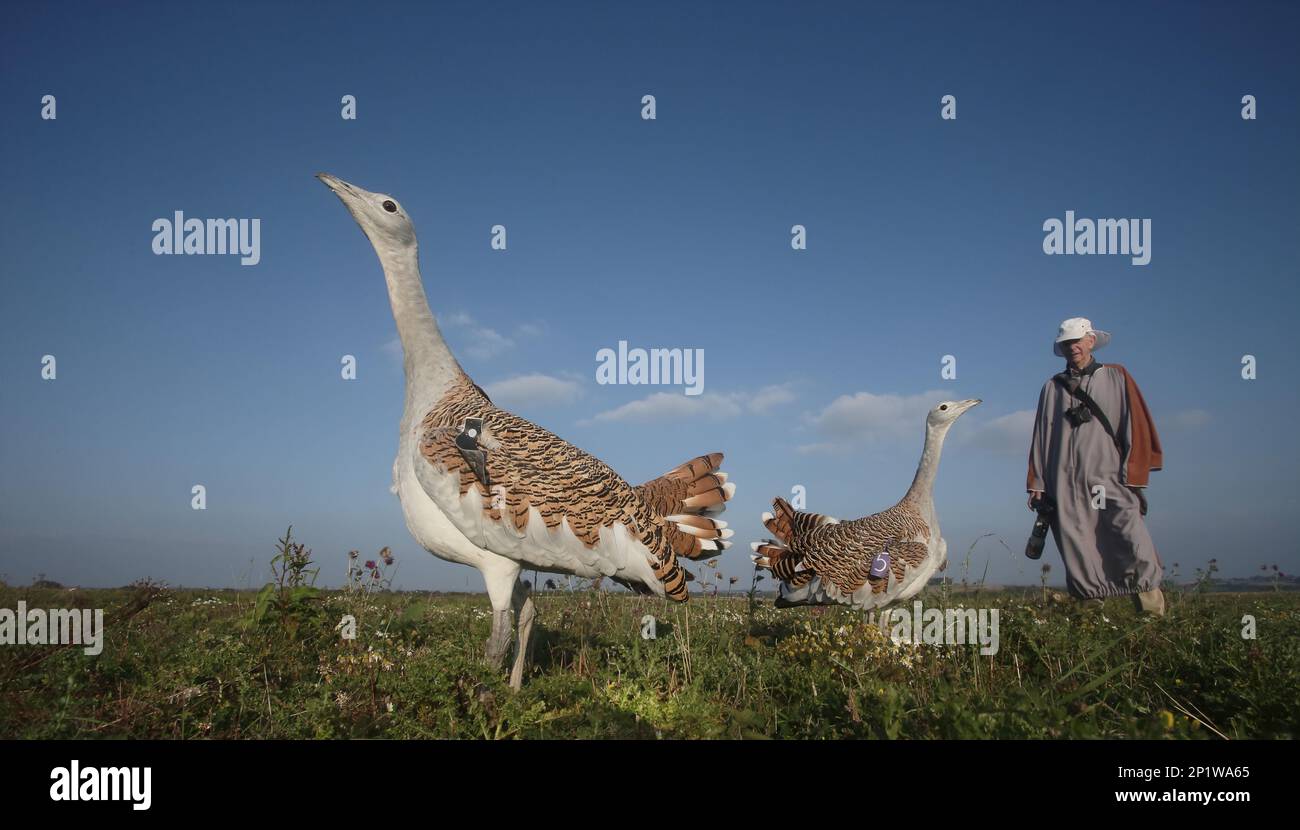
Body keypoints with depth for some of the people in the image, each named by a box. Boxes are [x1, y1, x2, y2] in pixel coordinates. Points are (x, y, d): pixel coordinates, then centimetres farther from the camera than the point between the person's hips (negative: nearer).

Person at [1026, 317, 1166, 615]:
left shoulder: (1116, 377, 11)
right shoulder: (1052, 388, 19)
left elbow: (1137, 429, 5)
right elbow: (1040, 438, 18)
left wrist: (1135, 479, -2)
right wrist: (1037, 484, 12)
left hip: (1110, 481, -2)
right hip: (1066, 488, 3)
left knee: (1138, 557, -17)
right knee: (1080, 566, -2)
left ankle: (1154, 622, -10)